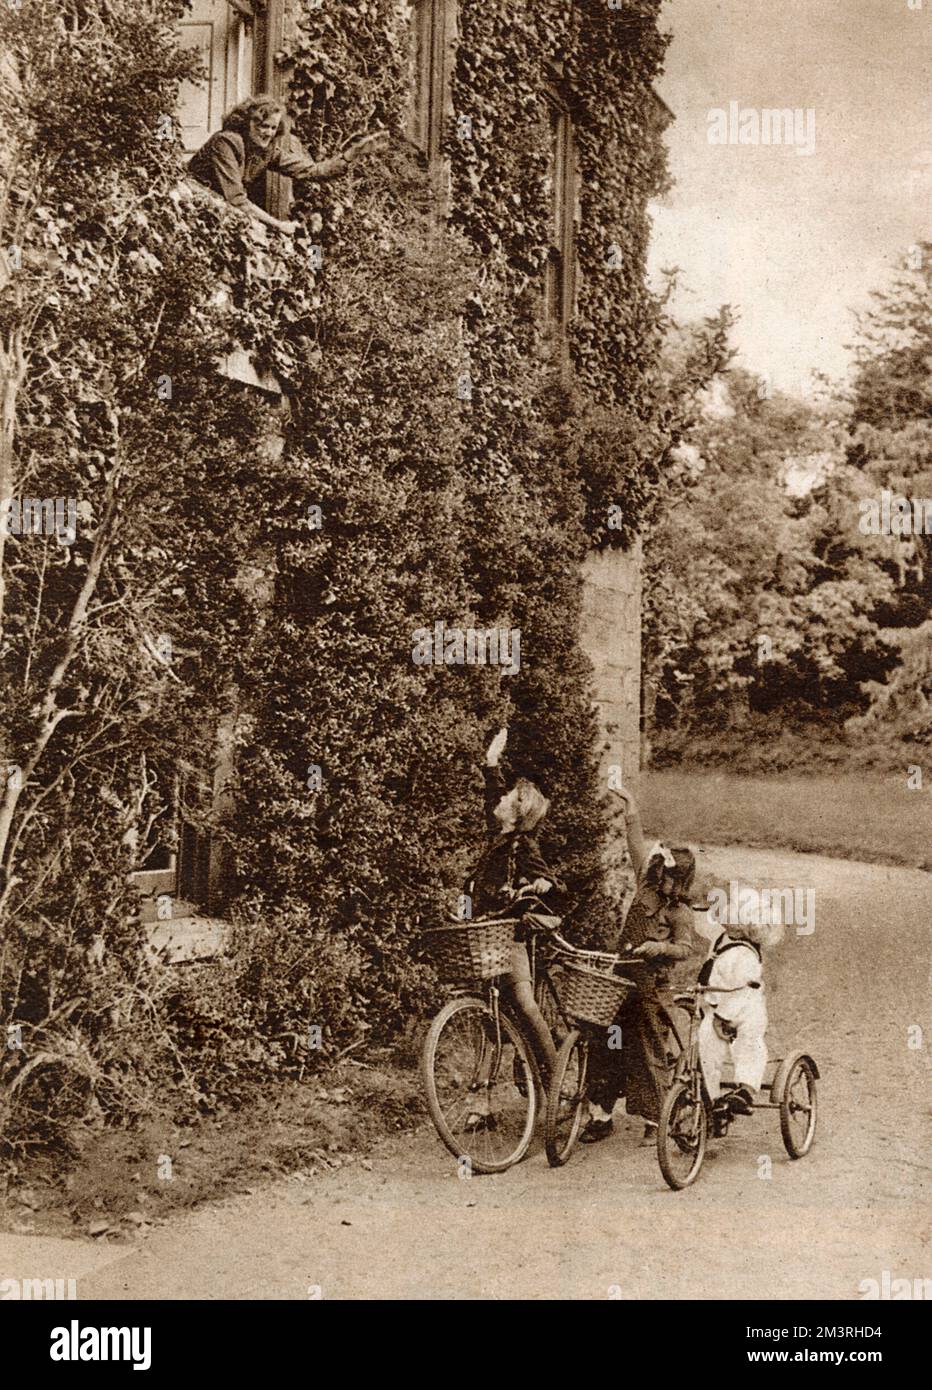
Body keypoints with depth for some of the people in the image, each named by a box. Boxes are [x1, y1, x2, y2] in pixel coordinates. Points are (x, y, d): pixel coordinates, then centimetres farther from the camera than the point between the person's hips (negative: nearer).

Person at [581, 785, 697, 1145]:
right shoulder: (647, 886, 7)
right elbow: (638, 847, 15)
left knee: (649, 1054, 1)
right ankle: (600, 1115, 15)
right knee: (607, 1048, 7)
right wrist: (632, 813, 16)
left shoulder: (680, 912, -9)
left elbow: (686, 949, -14)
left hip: (650, 987, -6)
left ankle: (653, 1123, 12)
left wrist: (657, 947, -26)